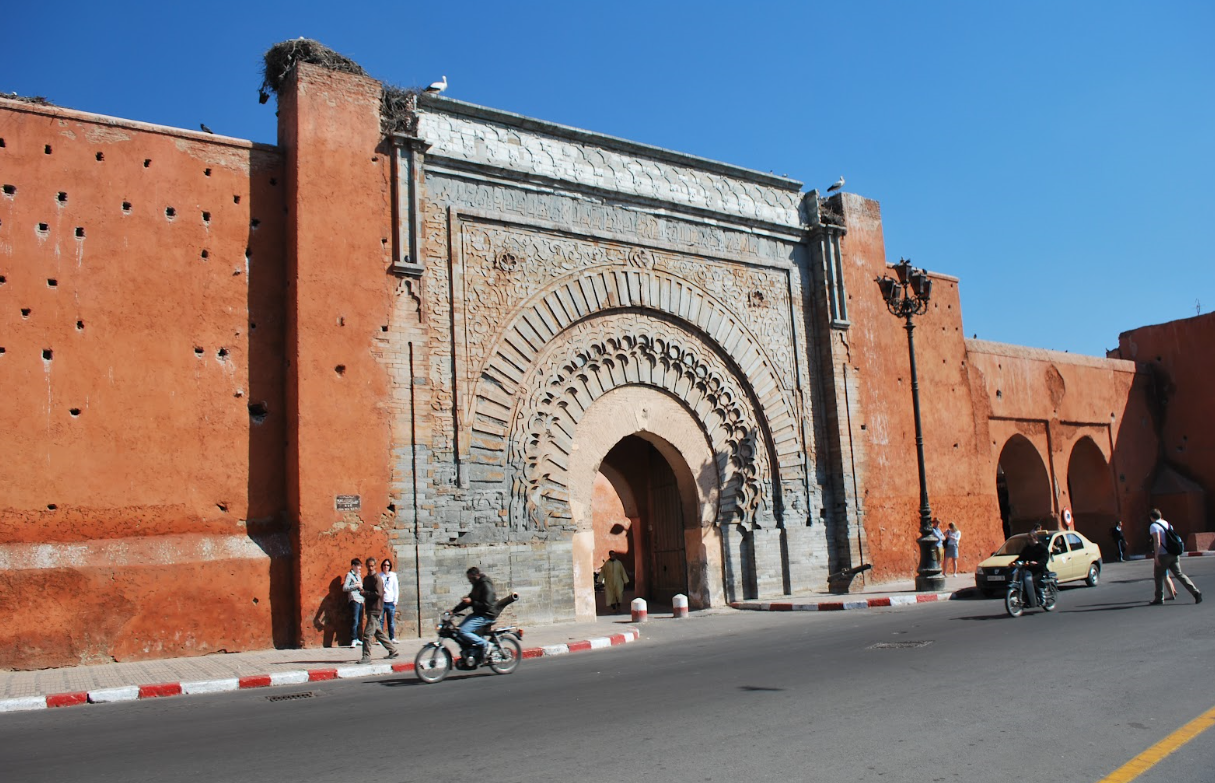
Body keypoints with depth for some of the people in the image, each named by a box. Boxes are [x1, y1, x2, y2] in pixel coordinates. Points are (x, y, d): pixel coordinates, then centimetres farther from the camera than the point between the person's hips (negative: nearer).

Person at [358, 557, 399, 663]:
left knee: (367, 633, -10)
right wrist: (363, 592, 2)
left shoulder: (378, 578, -11)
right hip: (370, 609, 9)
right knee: (378, 633, 14)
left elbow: (378, 594, -19)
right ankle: (393, 650, 24)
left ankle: (367, 657, -5)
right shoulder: (366, 579, 16)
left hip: (375, 609, -9)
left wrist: (365, 593, -15)